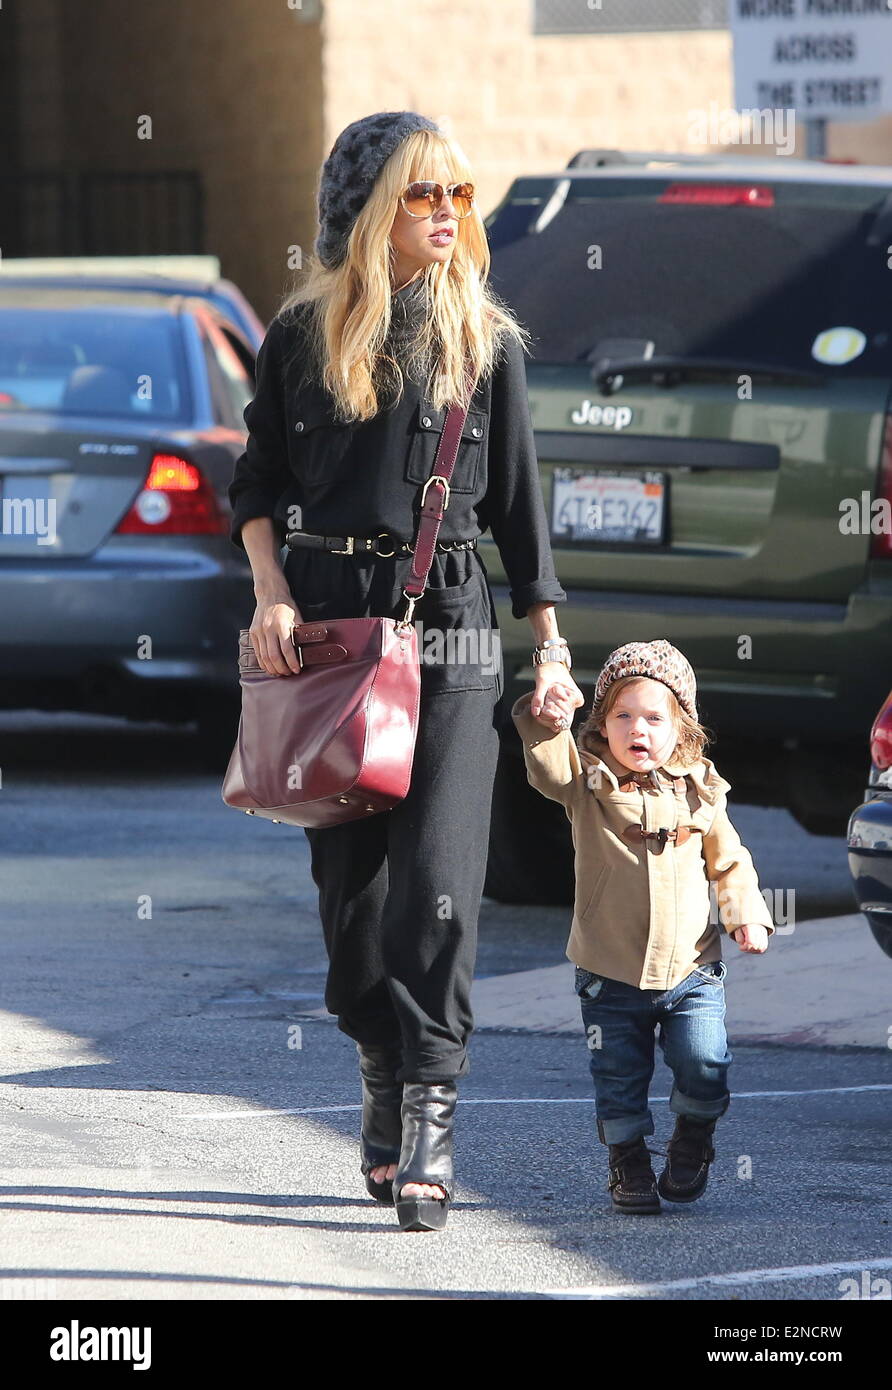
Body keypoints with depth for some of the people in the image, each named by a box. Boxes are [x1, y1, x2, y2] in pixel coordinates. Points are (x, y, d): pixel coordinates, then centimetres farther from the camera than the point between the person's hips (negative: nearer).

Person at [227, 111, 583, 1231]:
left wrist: (549, 642, 8)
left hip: (450, 624, -1)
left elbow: (517, 499, 10)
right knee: (348, 873, 3)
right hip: (326, 617, 1)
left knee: (437, 874, -11)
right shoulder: (304, 333, 5)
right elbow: (258, 482, 12)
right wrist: (271, 593, -3)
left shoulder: (485, 338, 7)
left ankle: (429, 1111, -13)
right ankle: (383, 1087, 17)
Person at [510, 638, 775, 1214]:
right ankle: (629, 1164, 23)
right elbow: (548, 767, -24)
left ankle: (694, 1140, 18)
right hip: (610, 972, -1)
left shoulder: (699, 792, 3)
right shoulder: (590, 783, -4)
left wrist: (746, 915, -3)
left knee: (704, 1066, -9)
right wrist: (548, 723, -44)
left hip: (691, 967, 1)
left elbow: (729, 862, 13)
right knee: (620, 1079, 4)